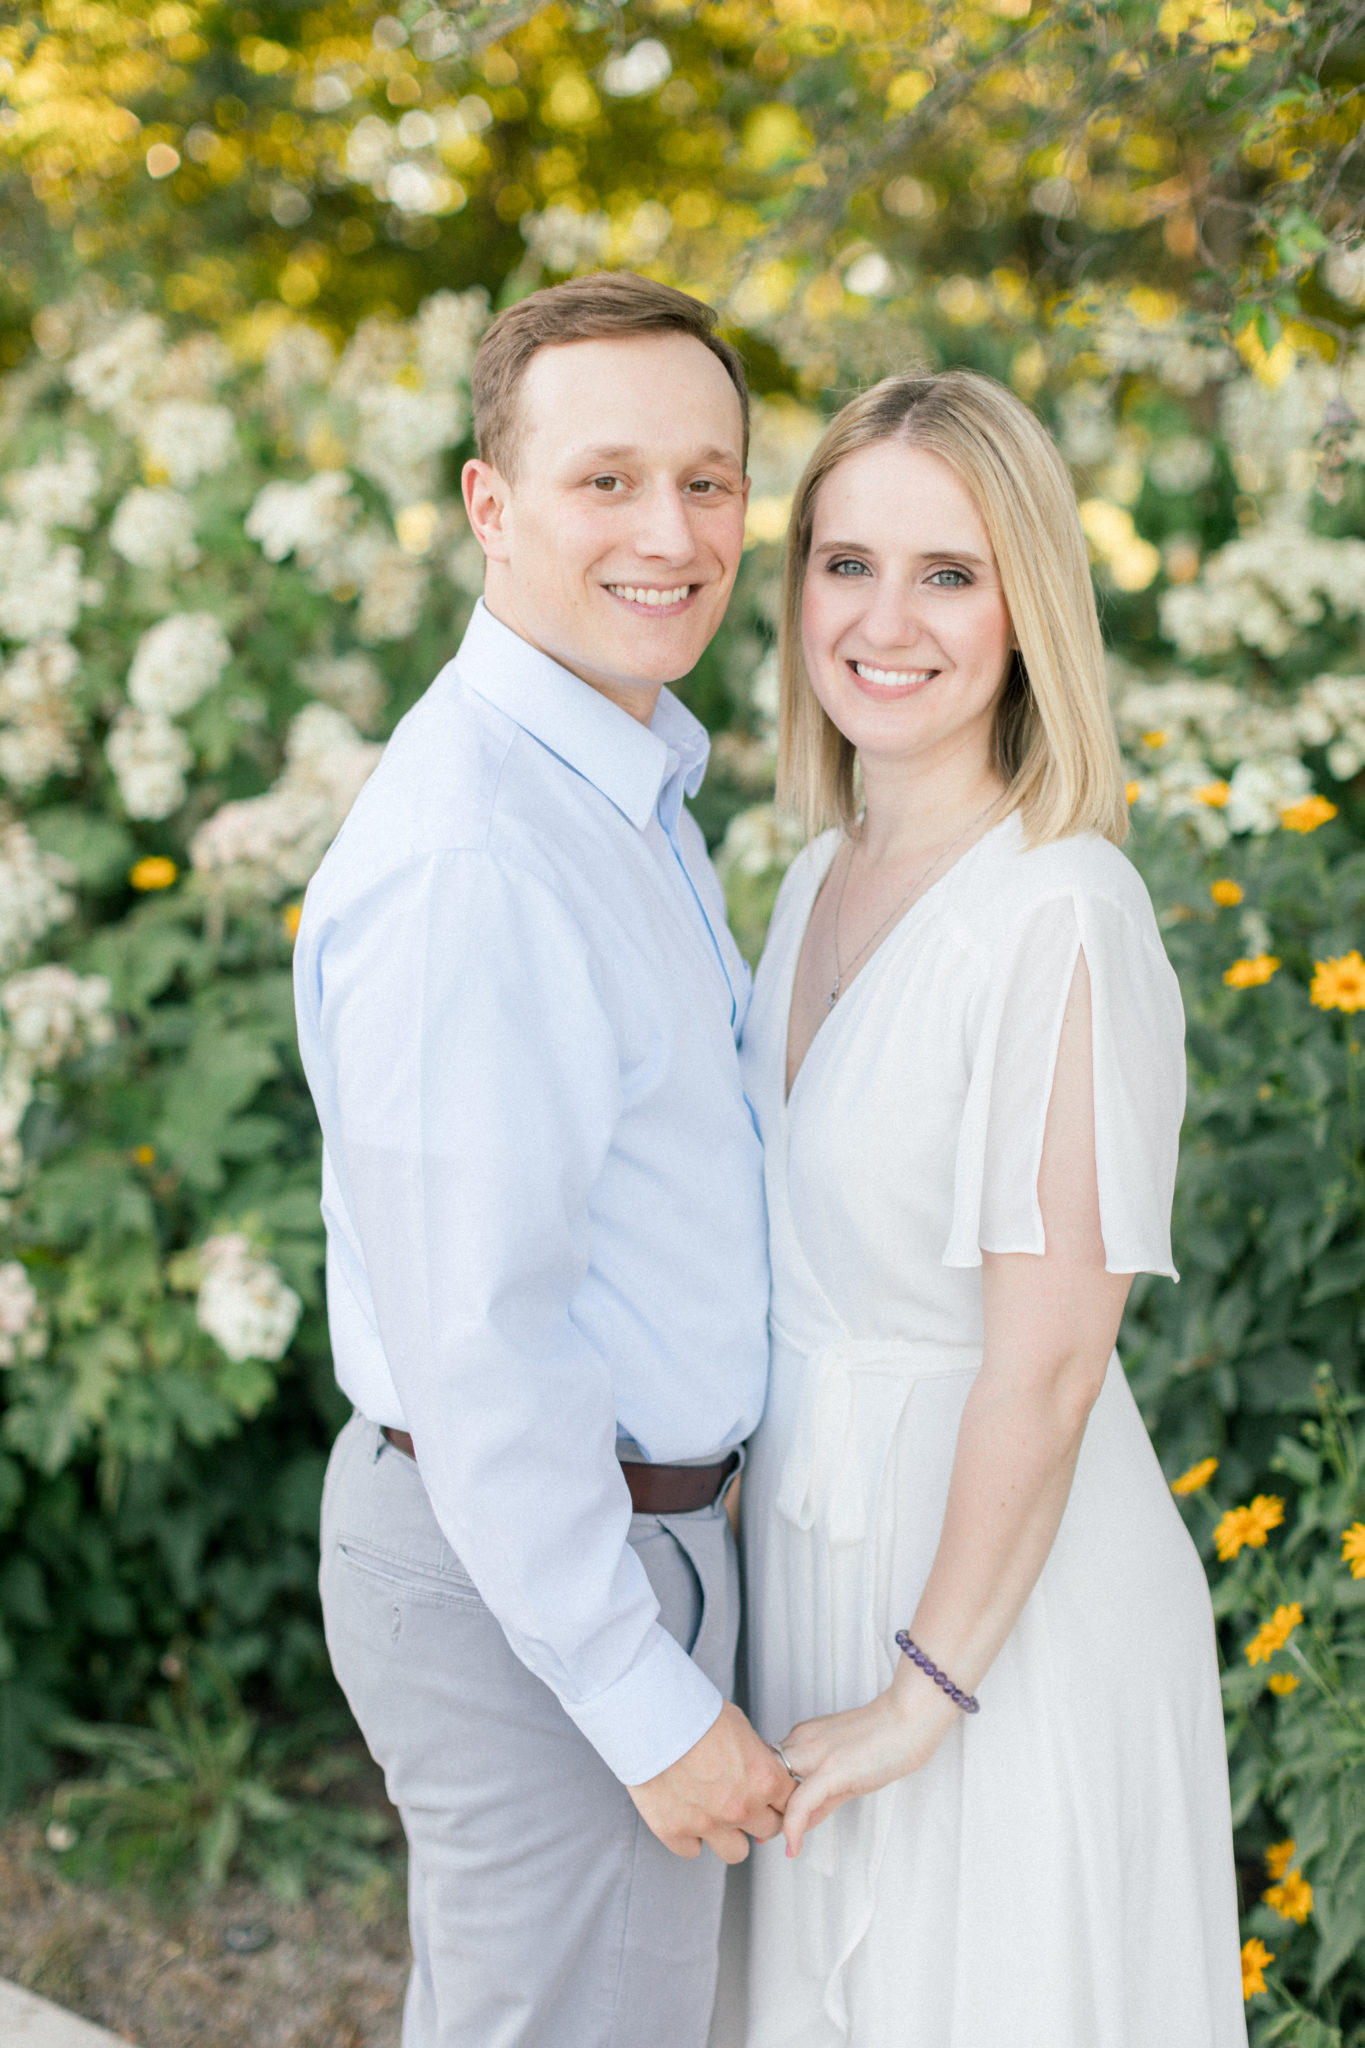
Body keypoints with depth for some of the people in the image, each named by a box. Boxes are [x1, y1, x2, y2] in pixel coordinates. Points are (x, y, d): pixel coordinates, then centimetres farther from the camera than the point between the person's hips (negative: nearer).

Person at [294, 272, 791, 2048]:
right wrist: (655, 1709, -20)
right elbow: (469, 1344, -26)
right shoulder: (470, 861, -25)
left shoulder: (619, 784, 8)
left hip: (584, 1516, 10)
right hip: (534, 1579, -10)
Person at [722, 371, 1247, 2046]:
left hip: (1002, 1585, -7)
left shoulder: (1060, 918, -22)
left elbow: (1049, 1361, -21)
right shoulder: (825, 880, 4)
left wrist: (926, 1691, -16)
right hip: (818, 1543, 8)